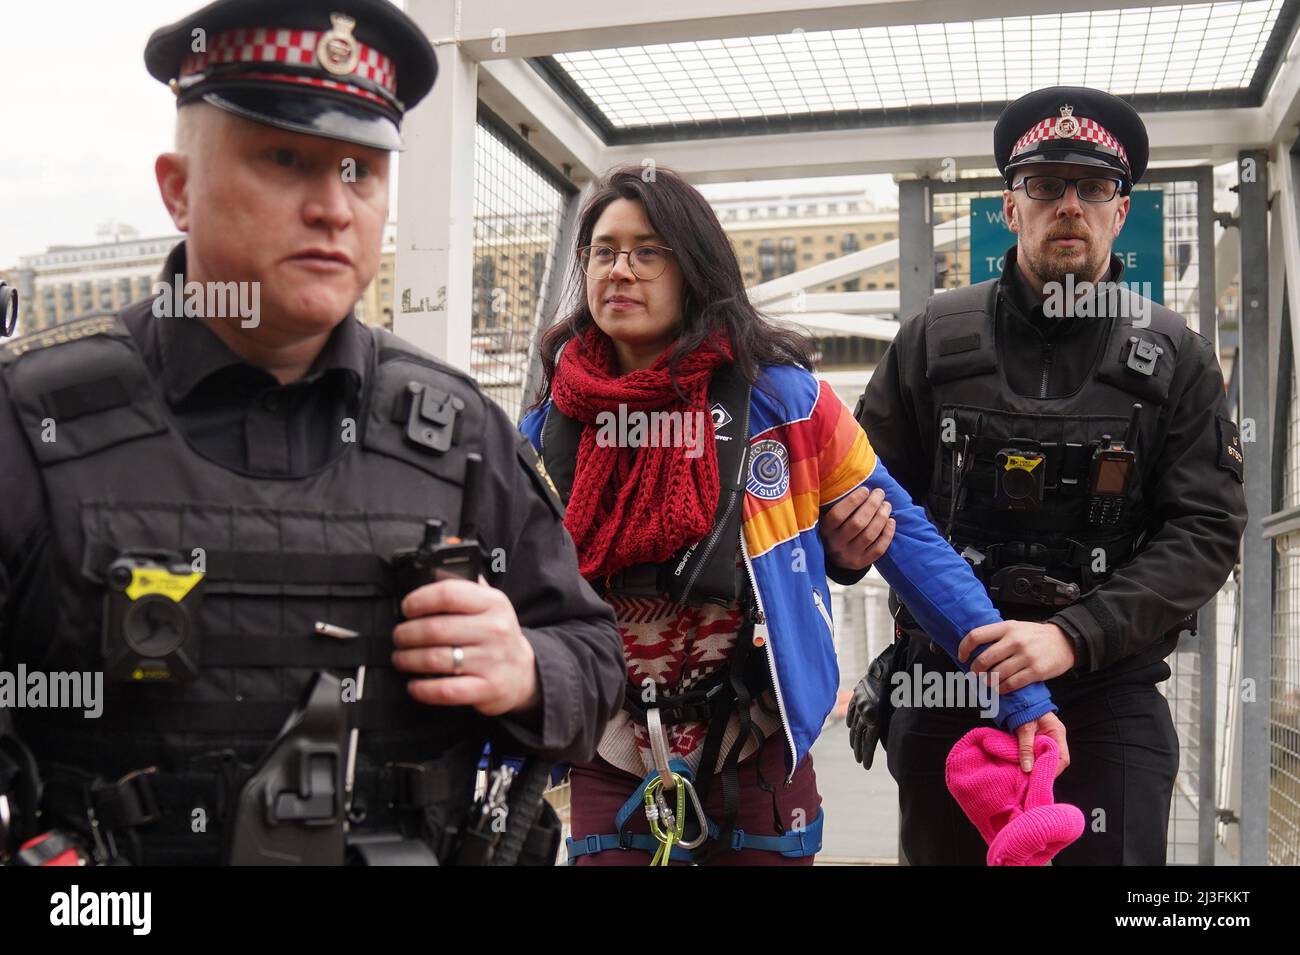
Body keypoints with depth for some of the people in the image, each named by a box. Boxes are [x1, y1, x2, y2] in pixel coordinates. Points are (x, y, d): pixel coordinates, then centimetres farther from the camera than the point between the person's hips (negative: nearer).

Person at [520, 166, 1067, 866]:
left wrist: (1020, 690, -8)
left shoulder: (778, 398, -10)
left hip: (757, 766, -1)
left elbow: (903, 534, -5)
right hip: (612, 773, 2)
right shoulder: (551, 428, -3)